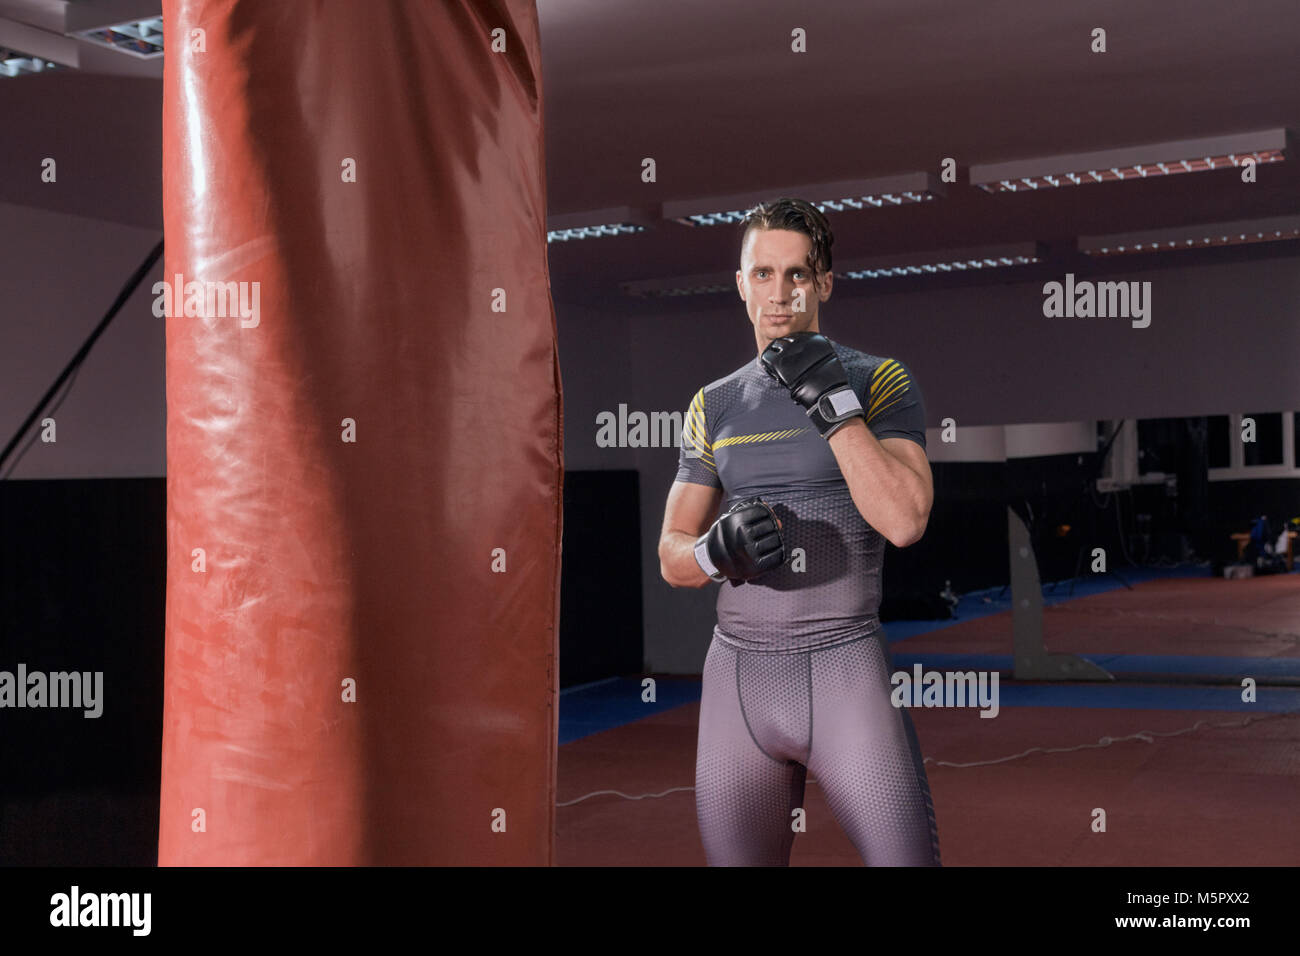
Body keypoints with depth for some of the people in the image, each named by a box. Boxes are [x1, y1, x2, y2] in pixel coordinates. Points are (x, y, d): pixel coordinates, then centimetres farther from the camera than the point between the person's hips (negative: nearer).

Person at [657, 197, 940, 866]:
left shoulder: (878, 382, 1)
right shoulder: (714, 405, 11)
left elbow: (905, 521, -15)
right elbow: (672, 558, 10)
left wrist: (829, 401, -19)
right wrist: (717, 551, -12)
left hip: (846, 667, -3)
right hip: (739, 673, 3)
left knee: (903, 858, -9)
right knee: (736, 858, 9)